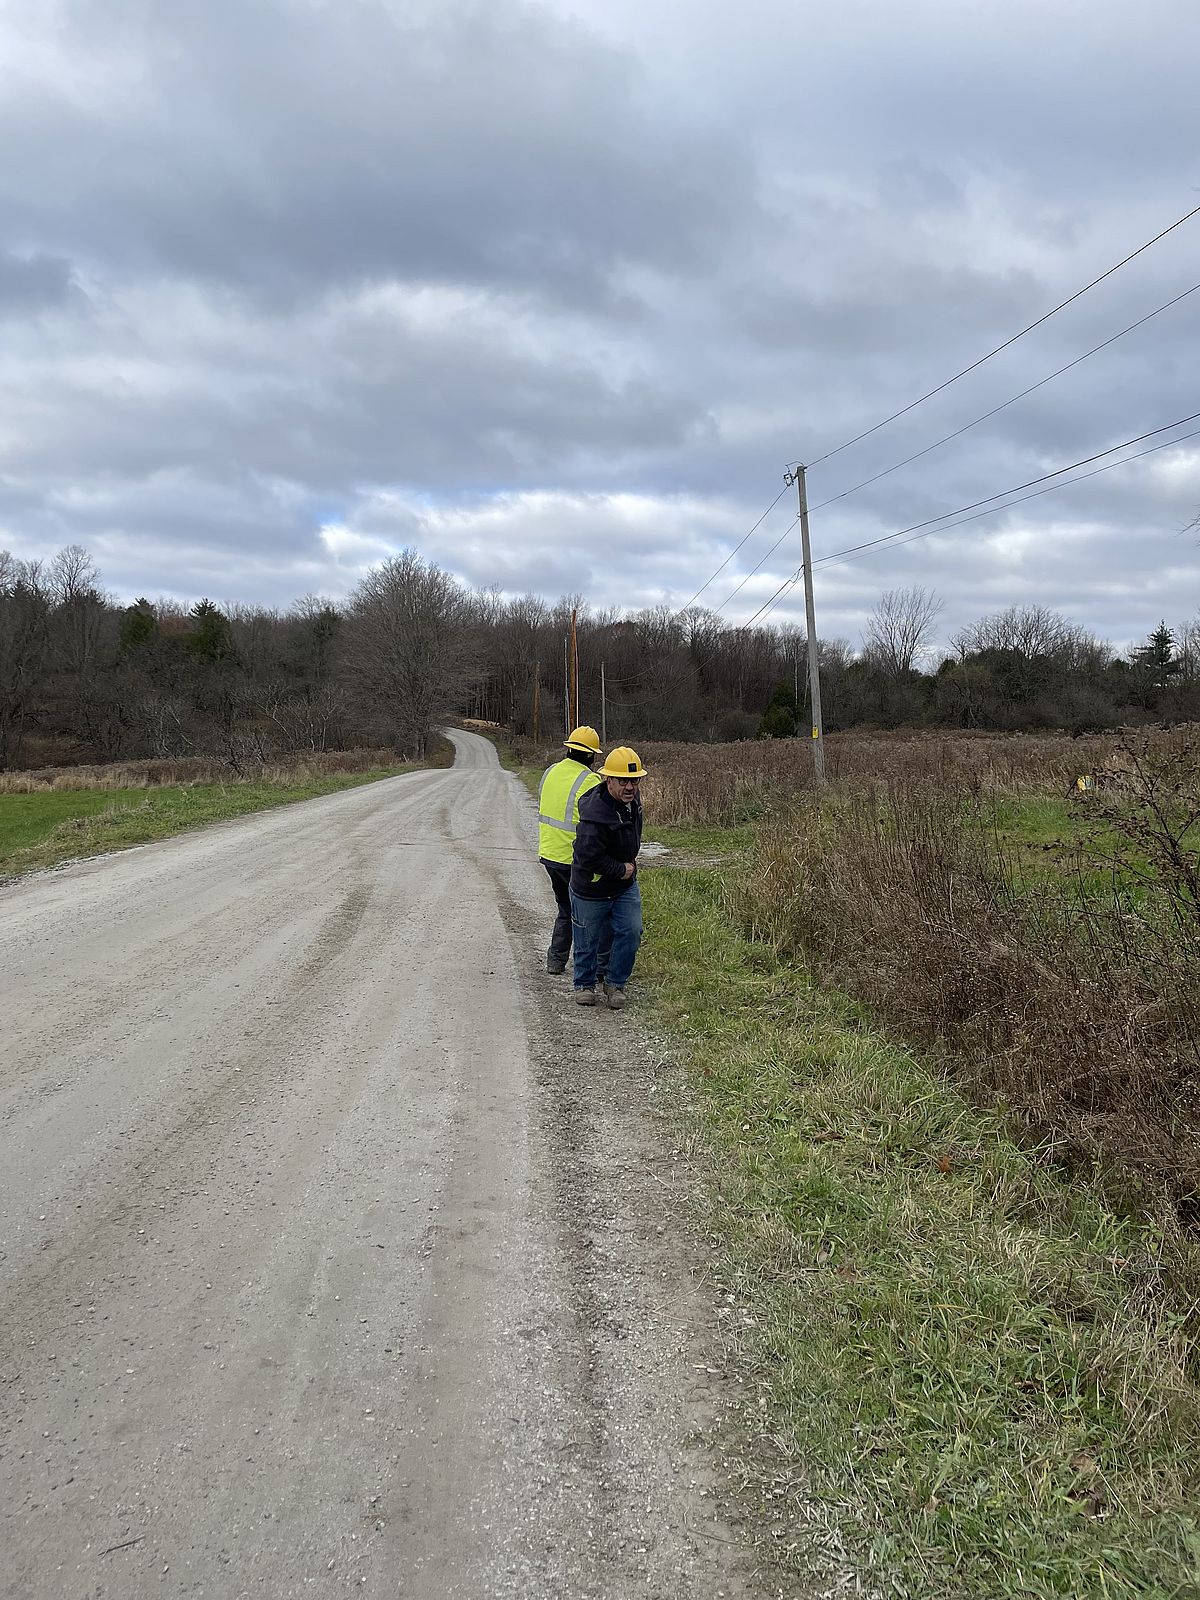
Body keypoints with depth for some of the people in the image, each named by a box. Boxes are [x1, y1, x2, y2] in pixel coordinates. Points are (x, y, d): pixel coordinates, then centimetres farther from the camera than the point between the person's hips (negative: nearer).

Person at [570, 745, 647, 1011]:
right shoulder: (595, 813, -33)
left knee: (631, 932, 1)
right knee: (588, 939, 10)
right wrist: (621, 870, -21)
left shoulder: (632, 798, -5)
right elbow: (588, 857, -34)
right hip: (592, 888, -6)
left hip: (626, 885, 7)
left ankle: (615, 983, 19)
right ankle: (584, 984, 32)